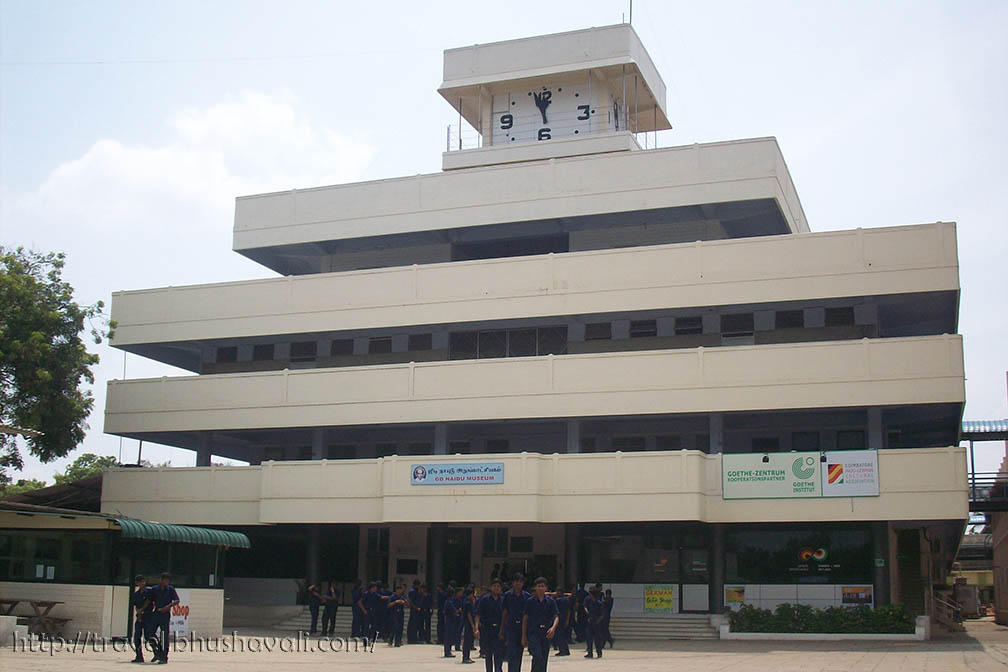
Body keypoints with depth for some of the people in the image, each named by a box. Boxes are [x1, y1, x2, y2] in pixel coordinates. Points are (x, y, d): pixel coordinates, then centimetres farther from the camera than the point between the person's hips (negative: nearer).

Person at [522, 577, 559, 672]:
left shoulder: (550, 601, 5)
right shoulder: (530, 601, 0)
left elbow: (556, 617, 1)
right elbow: (525, 619, 3)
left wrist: (553, 628, -20)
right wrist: (523, 636, 1)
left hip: (546, 634, 3)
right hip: (533, 632, -3)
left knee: (544, 660, 6)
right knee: (538, 657, -20)